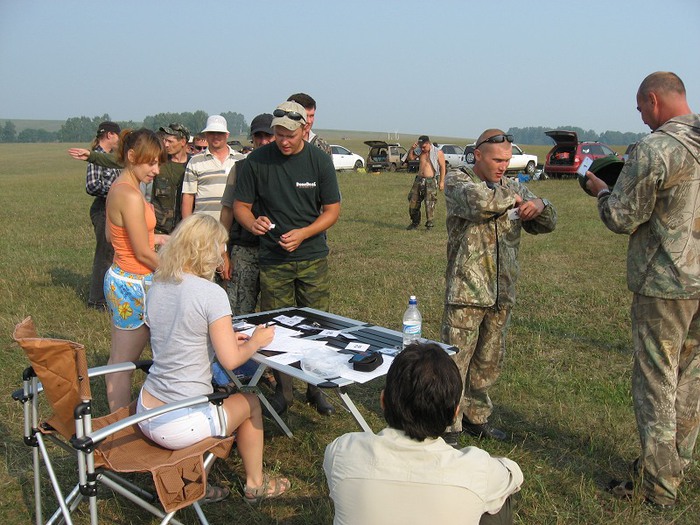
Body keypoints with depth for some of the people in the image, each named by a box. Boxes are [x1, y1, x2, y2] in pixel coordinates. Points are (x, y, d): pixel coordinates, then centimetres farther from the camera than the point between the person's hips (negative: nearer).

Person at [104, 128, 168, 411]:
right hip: (134, 284, -10)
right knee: (124, 362, 2)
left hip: (119, 278, 10)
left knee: (118, 359, 18)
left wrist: (154, 237, 17)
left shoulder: (118, 188, 8)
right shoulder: (131, 196, -22)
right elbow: (144, 254, -19)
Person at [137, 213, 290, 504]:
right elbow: (230, 360, -17)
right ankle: (255, 484, 37)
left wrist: (225, 338, 17)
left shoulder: (156, 286, 3)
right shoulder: (211, 293, -19)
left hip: (145, 413, 7)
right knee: (250, 402, 20)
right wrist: (256, 342, 2)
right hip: (179, 426, -7)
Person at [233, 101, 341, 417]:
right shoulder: (257, 161, -4)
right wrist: (252, 223, -21)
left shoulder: (319, 161, -3)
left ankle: (316, 388, 22)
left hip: (312, 257, 1)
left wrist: (303, 234, -15)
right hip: (273, 260, 0)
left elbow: (332, 210, 1)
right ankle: (283, 390, 22)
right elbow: (241, 205, 2)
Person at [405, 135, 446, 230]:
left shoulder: (438, 153, -3)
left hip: (431, 181, -5)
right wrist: (412, 148, -4)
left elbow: (442, 167, -4)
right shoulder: (420, 152, 10)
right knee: (413, 202, 5)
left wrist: (442, 182, -9)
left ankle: (429, 224, 3)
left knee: (430, 204, -7)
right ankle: (415, 222, 17)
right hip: (419, 180, 5)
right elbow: (410, 158, 13)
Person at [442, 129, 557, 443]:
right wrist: (511, 198, -9)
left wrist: (540, 205, -10)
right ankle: (450, 426, 11)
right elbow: (479, 199, -26)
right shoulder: (456, 181, -4)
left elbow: (547, 225, 12)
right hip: (466, 291, -6)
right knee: (455, 361, -1)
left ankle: (476, 417, 31)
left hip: (502, 293, 6)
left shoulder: (513, 188, 13)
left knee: (489, 363, 16)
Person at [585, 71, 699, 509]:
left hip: (664, 283, -8)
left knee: (656, 382, 3)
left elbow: (622, 219, -13)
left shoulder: (652, 150, -18)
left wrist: (601, 190, 6)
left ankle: (658, 485, 12)